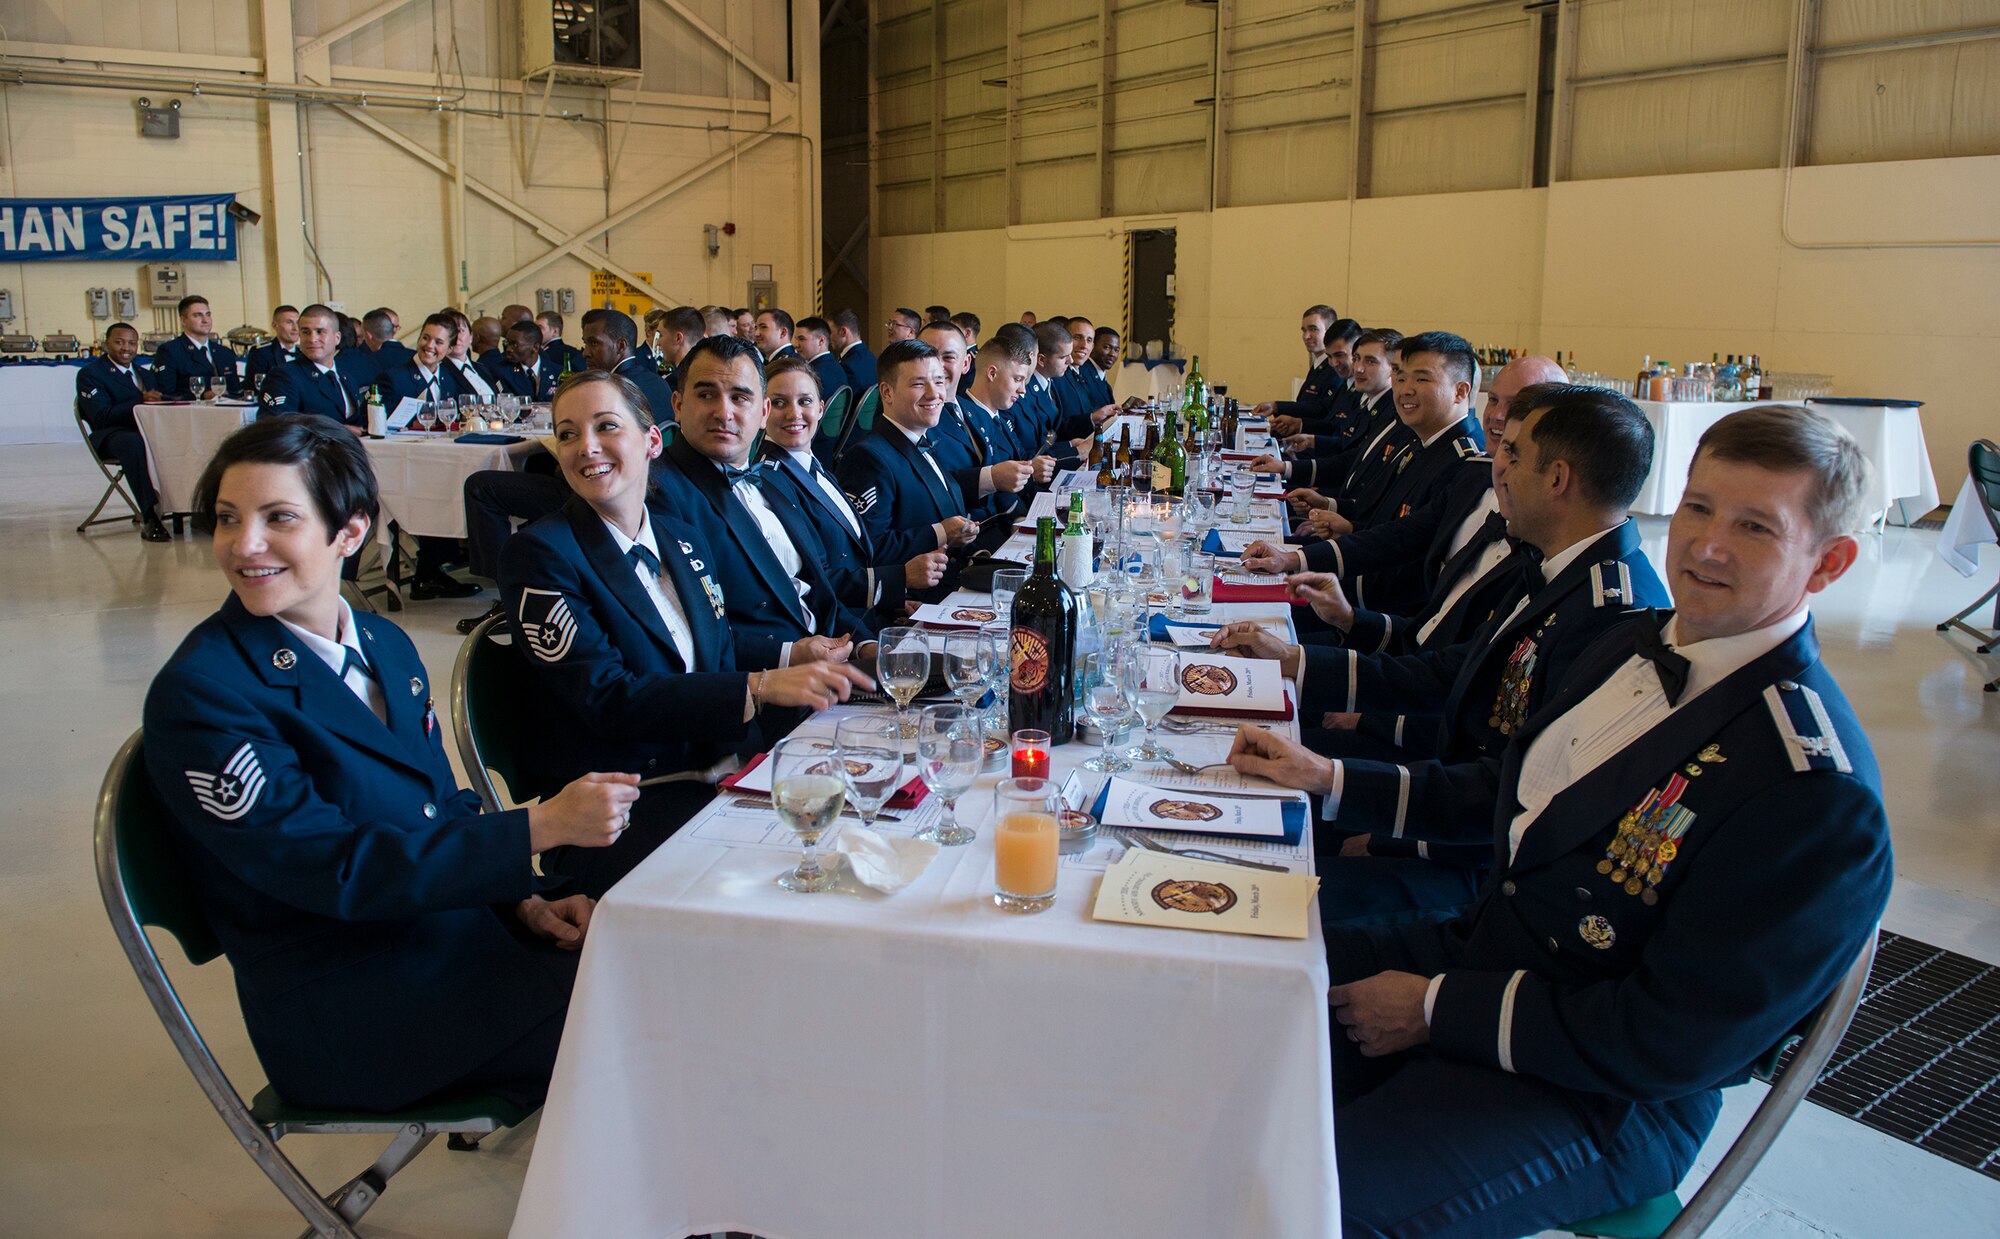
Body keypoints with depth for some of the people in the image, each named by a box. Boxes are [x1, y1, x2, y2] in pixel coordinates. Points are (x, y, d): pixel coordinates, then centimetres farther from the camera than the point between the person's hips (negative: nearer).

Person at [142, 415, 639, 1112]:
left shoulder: (386, 645, 8)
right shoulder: (197, 695, -15)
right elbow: (334, 868, -20)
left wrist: (524, 902, -3)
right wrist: (542, 827, -22)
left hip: (458, 923, 7)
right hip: (344, 1014, -7)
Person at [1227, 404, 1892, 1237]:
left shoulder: (1821, 796, -23)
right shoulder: (1637, 643, 3)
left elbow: (1670, 1045, -22)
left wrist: (1437, 1009, -17)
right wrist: (1328, 779, 9)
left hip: (1594, 1100, -7)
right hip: (1479, 954, 8)